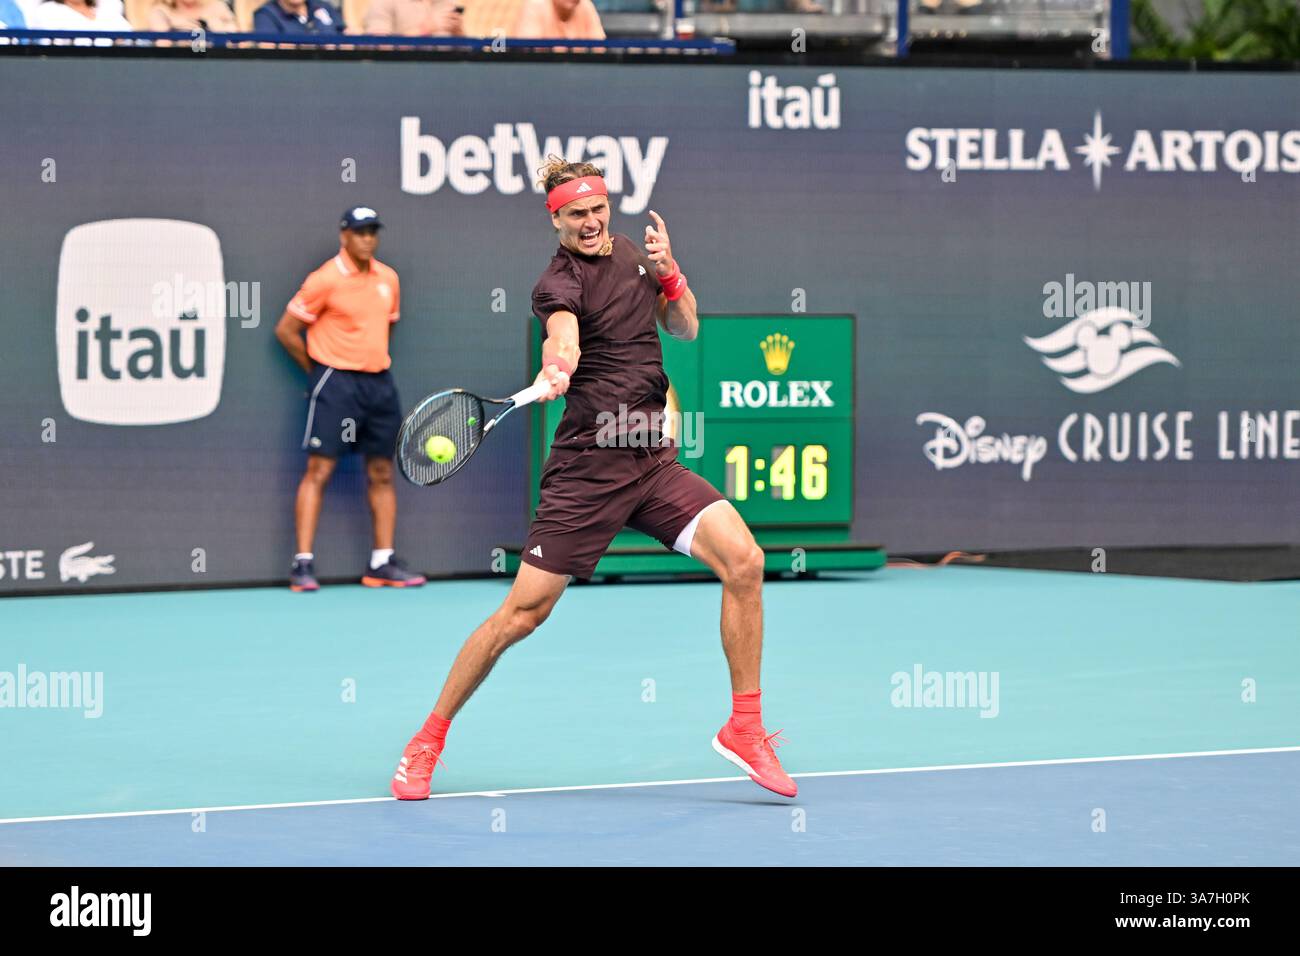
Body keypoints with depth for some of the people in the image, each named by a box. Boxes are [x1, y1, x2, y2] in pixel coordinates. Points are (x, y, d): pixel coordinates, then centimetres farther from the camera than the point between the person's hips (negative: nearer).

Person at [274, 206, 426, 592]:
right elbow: (286, 330, -5)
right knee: (319, 470, -9)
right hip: (336, 383, -6)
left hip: (380, 383, 6)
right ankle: (303, 564, -9)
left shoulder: (388, 279, 9)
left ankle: (382, 564, 13)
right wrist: (317, 369, 1)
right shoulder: (325, 280, -9)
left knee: (382, 473, 7)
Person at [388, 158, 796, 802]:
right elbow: (565, 336, -31)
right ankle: (429, 740, 12)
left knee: (742, 558, -15)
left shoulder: (630, 253, 12)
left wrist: (668, 272, 0)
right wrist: (554, 370, -54)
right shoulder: (559, 282, -9)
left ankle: (744, 730, -4)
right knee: (523, 612, -6)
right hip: (587, 467, -5)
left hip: (655, 462, 5)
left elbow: (685, 328, 19)